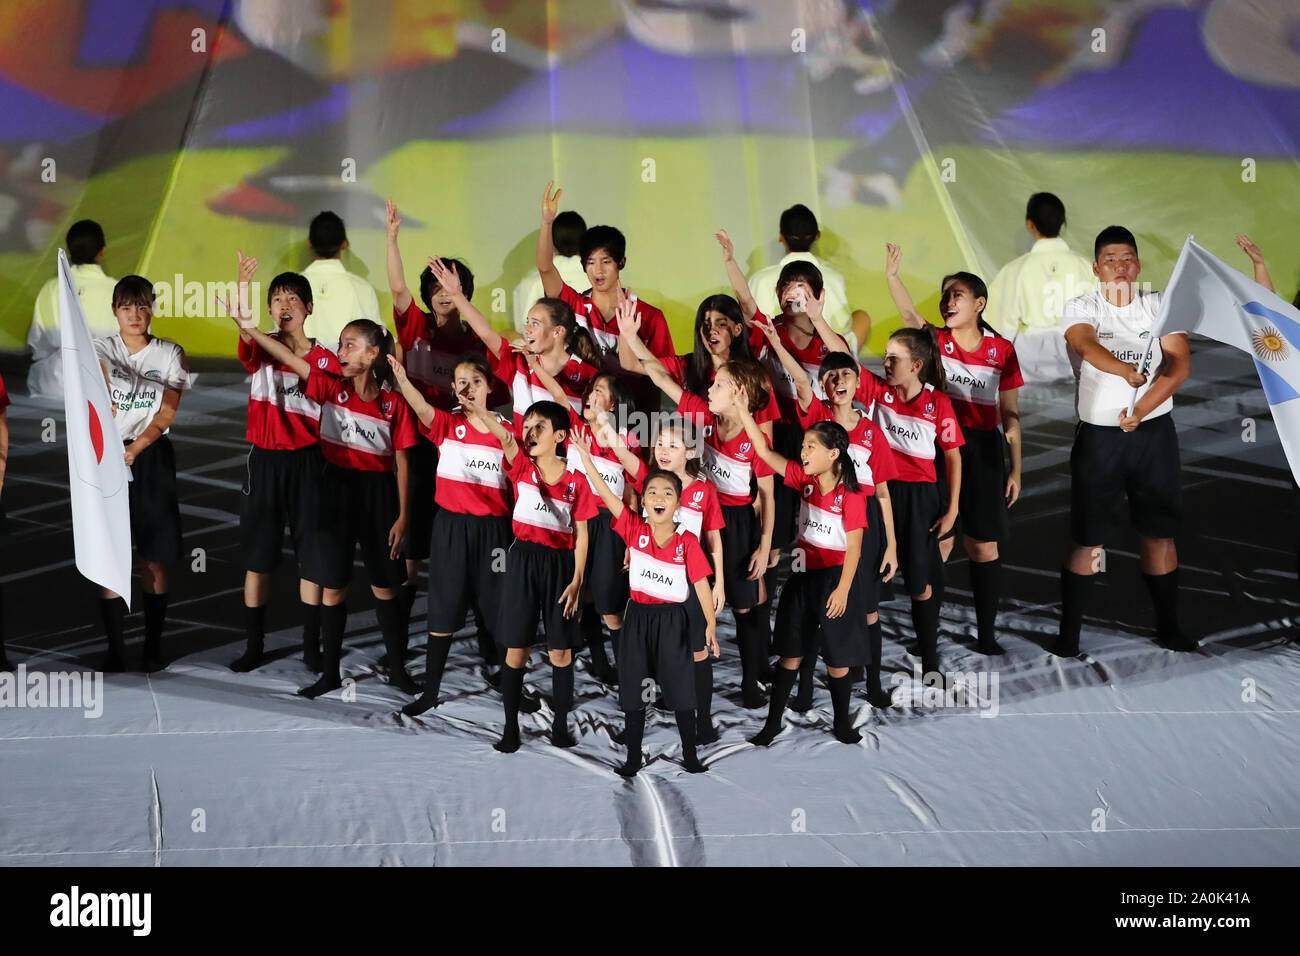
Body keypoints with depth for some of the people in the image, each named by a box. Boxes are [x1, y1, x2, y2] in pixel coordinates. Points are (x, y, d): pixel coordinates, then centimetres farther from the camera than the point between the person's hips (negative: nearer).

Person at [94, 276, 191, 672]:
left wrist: (135, 449, -20)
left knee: (154, 559, 3)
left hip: (153, 457, 0)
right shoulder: (102, 348, 2)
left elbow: (167, 413, -6)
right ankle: (115, 648, 7)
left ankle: (153, 646, 14)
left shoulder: (170, 354, 2)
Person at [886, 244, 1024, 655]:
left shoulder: (1002, 351, 1)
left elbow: (1010, 415, 4)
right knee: (937, 543, 2)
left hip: (984, 451, 1)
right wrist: (891, 276, -38)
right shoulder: (936, 341, 0)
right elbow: (909, 315, -22)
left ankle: (987, 633, 16)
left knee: (983, 544, 5)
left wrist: (1015, 469, 3)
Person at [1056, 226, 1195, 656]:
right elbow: (1087, 346, -25)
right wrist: (1127, 371, -45)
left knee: (1159, 532, 8)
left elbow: (1180, 364, -6)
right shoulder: (1081, 308, -2)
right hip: (1098, 435, -2)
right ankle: (1068, 634, 7)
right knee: (1086, 537, 0)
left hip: (1154, 432, 2)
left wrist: (1140, 411, -17)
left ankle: (1169, 628, 20)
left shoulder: (1160, 305, 4)